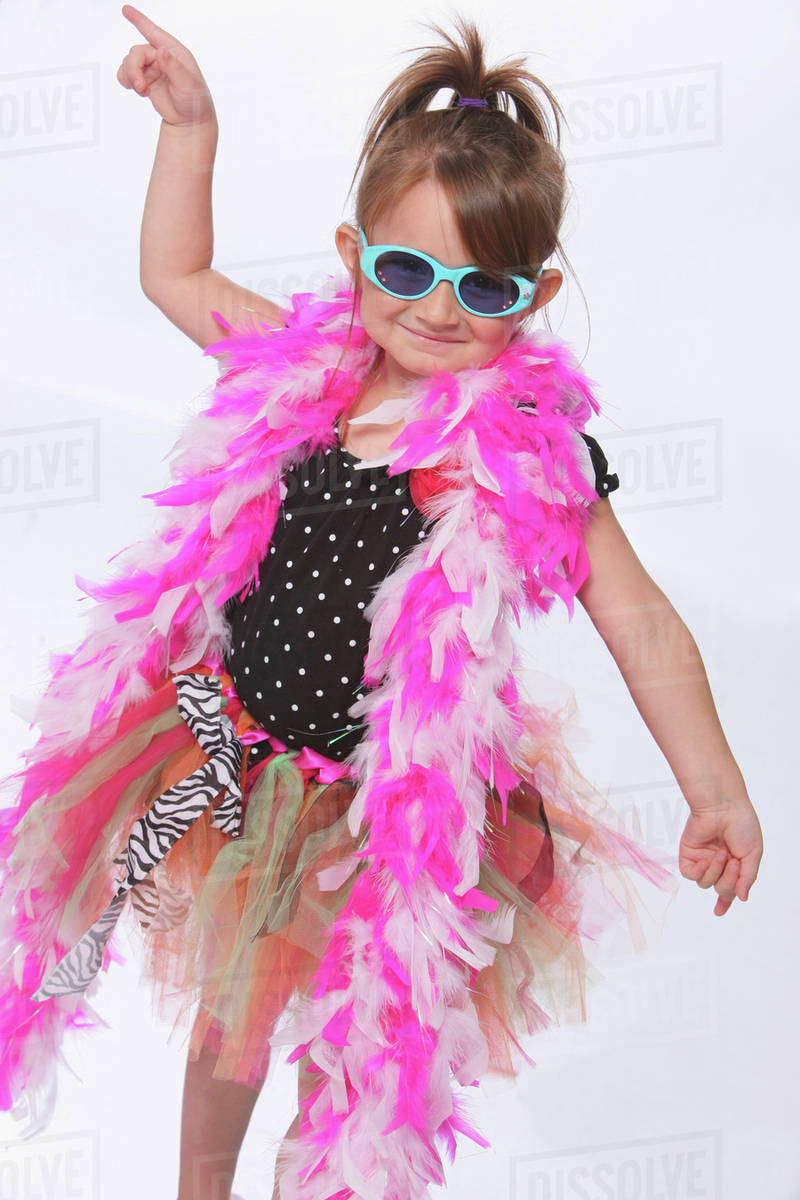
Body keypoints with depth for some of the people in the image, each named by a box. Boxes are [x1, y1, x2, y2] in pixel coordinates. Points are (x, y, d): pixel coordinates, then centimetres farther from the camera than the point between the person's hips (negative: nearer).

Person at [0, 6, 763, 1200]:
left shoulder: (534, 454, -17)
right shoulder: (308, 371, -5)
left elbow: (643, 628, -13)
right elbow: (177, 276, 12)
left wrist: (714, 787, -20)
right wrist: (189, 127, 5)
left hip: (389, 815, -4)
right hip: (238, 770, 4)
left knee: (354, 1058, 11)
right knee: (230, 1020, 24)